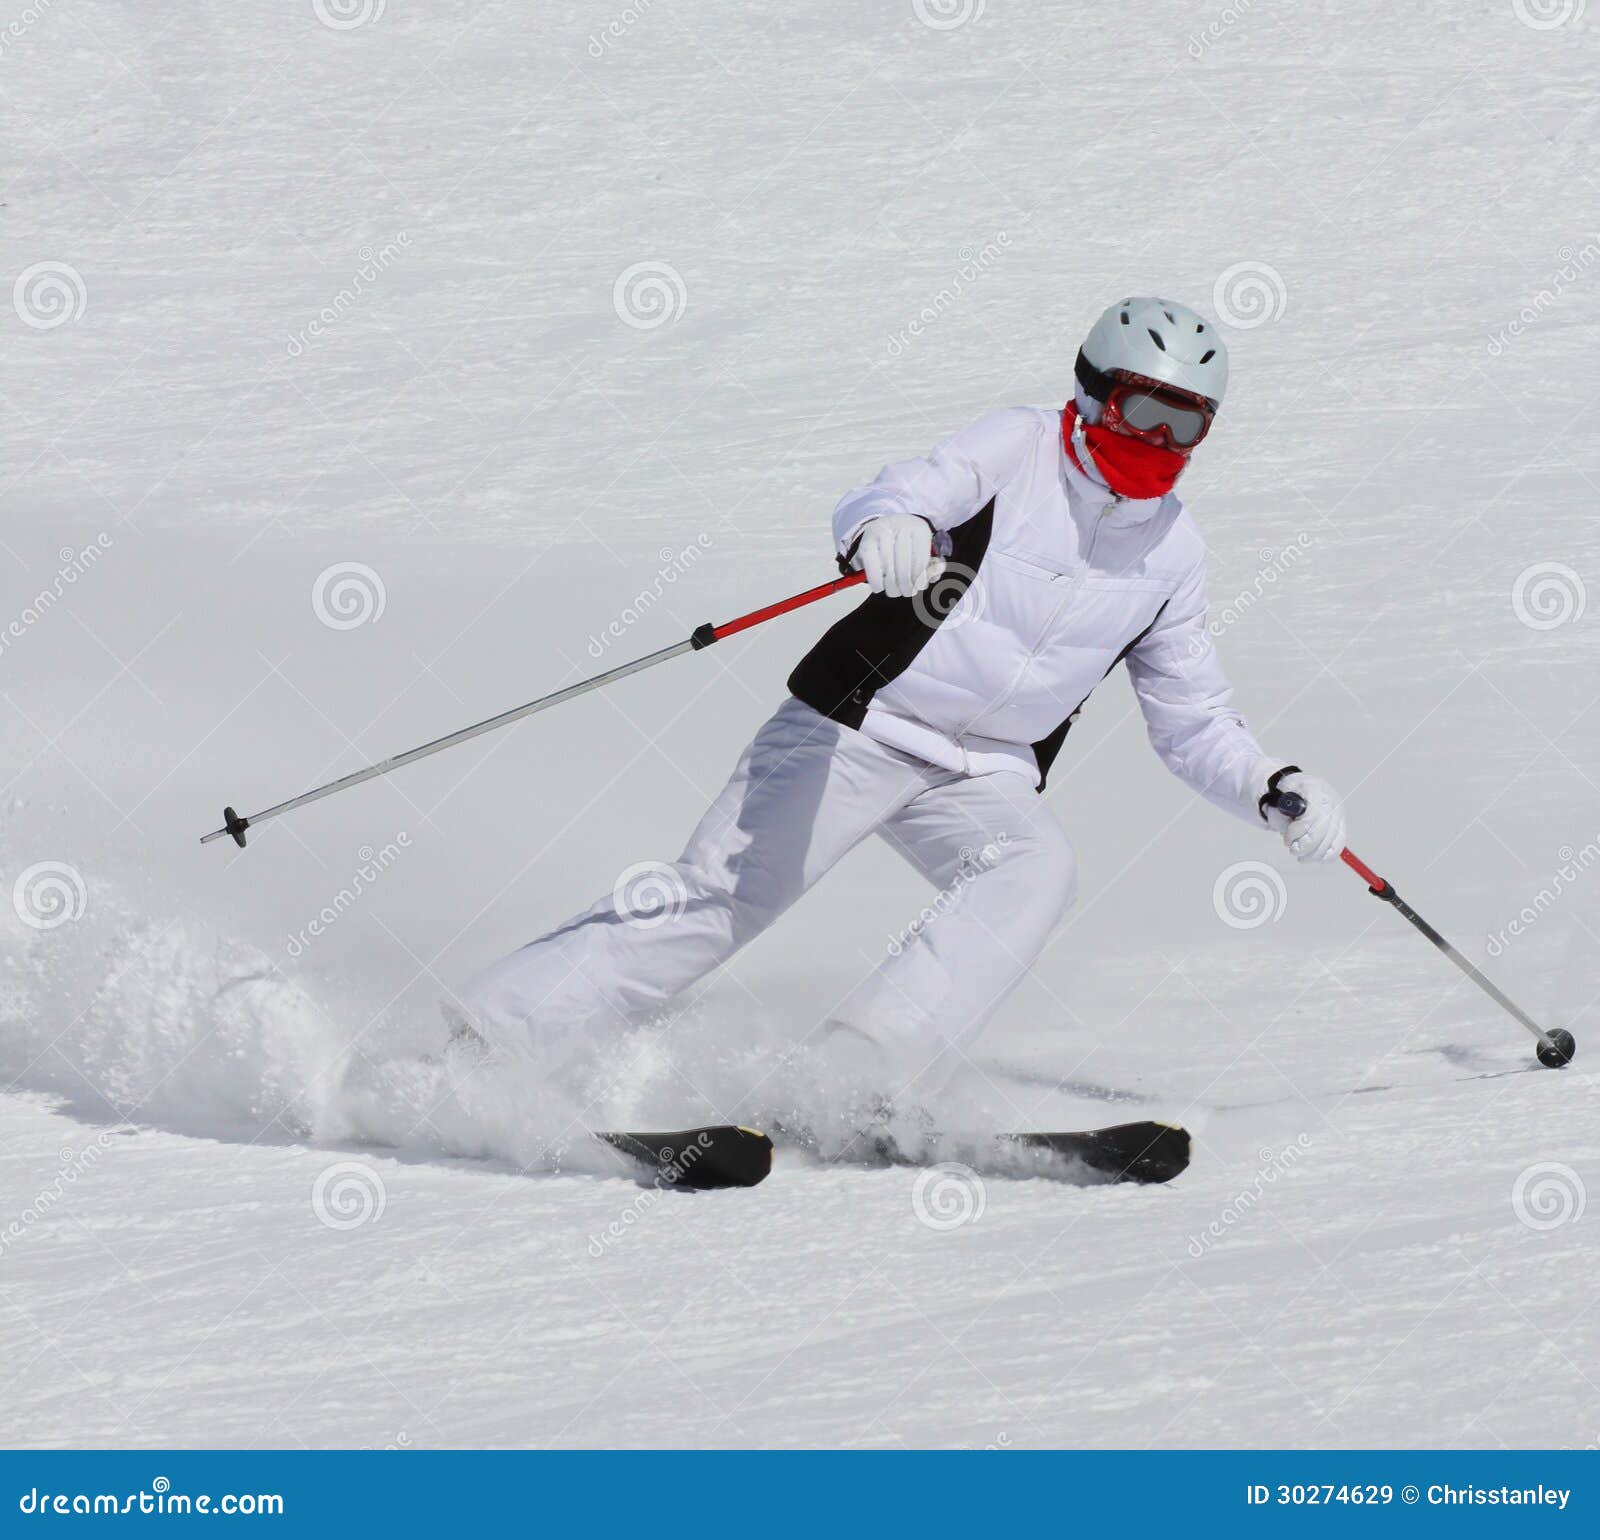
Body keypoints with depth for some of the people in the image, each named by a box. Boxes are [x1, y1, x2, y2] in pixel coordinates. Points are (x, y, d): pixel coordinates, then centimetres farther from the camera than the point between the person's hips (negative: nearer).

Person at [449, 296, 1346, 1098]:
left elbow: (1194, 719, 16)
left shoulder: (1172, 555, 8)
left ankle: (857, 1081, -37)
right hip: (862, 724, -4)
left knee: (1038, 872, -27)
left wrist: (1269, 787, -2)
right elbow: (906, 494, -22)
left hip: (989, 775, 4)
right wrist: (884, 527, -47)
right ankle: (471, 1047, -7)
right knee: (716, 899, -13)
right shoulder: (1018, 450, -6)